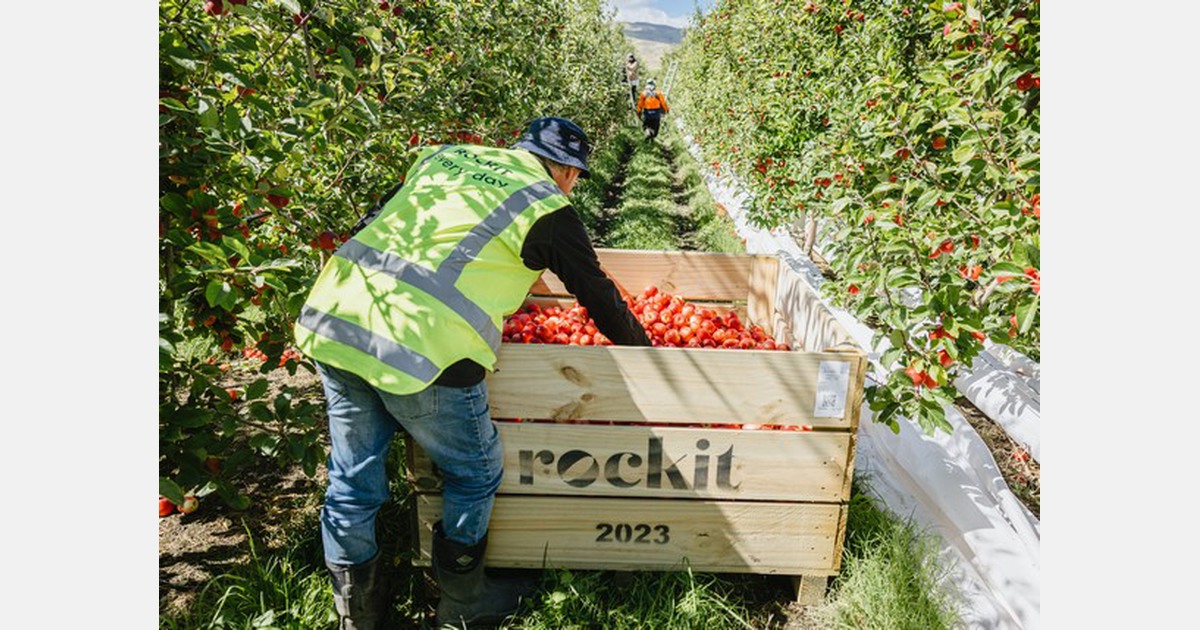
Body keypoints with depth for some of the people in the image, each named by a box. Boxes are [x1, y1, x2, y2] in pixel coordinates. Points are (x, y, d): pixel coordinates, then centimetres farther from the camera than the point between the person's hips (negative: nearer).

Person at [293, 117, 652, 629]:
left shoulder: (443, 157, 20)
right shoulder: (548, 208, 4)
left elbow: (371, 226, 25)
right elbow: (599, 296, 12)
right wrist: (644, 349, 29)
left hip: (330, 318, 7)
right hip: (422, 349, -7)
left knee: (352, 477, 21)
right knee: (475, 474, 18)